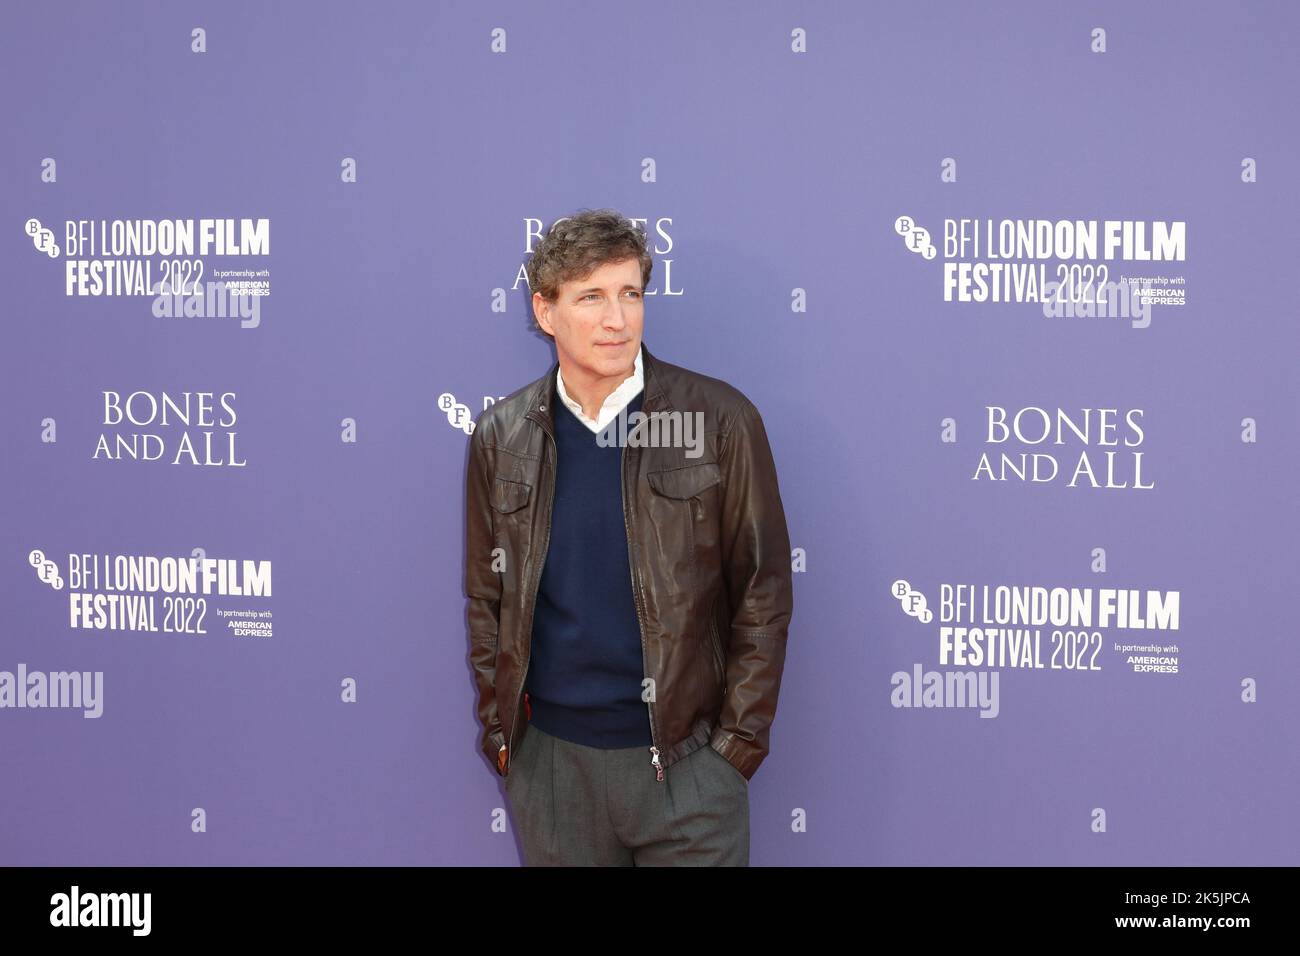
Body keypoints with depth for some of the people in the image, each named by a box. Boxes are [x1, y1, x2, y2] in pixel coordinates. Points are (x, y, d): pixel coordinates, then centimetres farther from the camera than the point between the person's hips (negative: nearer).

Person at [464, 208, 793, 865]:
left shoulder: (720, 421, -5)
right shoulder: (500, 436, 3)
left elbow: (763, 595, -2)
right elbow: (485, 599, 10)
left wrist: (737, 744, -5)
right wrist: (500, 733, 4)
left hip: (687, 760, -2)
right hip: (548, 759, 3)